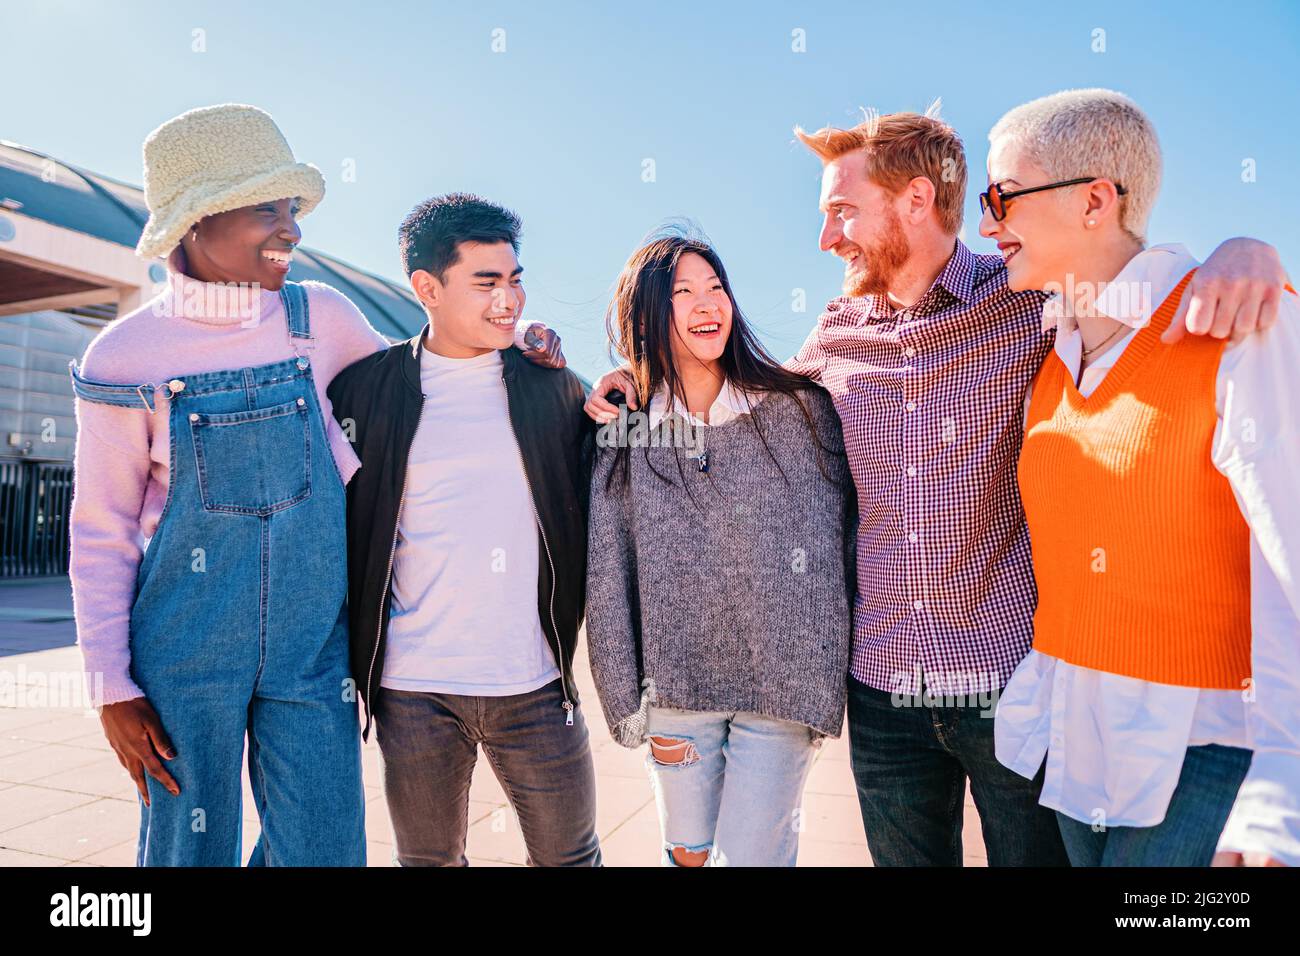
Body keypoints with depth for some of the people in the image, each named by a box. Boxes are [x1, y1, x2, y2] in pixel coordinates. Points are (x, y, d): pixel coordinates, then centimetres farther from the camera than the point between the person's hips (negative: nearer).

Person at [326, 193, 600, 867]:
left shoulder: (553, 386, 4)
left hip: (535, 685, 1)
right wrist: (349, 665, 3)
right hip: (413, 691, -1)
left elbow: (592, 513, 13)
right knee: (427, 858, 17)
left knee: (571, 855, 14)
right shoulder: (363, 389, 0)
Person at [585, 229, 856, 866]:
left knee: (750, 855, 5)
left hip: (780, 691, -2)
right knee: (686, 851, 18)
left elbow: (839, 545, -2)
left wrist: (824, 685, -4)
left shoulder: (801, 410, -4)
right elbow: (609, 580, 1)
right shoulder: (622, 436, -1)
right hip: (675, 692, 2)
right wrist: (637, 707, 1)